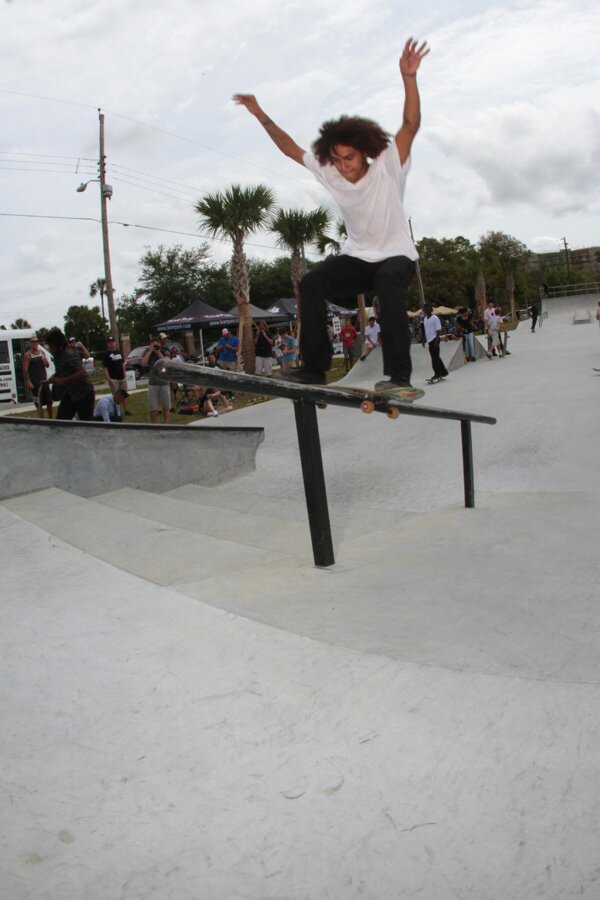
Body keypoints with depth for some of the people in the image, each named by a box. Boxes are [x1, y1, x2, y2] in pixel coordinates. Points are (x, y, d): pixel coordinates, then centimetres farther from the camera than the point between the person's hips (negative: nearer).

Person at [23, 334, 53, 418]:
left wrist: (45, 362, -8)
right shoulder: (27, 355, -8)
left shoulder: (42, 352, 10)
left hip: (44, 381, 6)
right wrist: (28, 381, -21)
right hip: (35, 383, -6)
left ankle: (50, 419, 24)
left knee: (49, 402, 11)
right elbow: (25, 370, -13)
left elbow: (47, 365, 15)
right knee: (39, 404, -5)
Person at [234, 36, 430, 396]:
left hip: (397, 254, -4)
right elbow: (291, 149, 6)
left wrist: (410, 77, -38)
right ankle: (314, 367, -16)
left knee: (388, 279, -38)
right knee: (312, 283, -20)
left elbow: (411, 125, -25)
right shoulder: (330, 173, -3)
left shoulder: (387, 167, -14)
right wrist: (261, 115, 1)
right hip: (358, 257, 4)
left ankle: (400, 375, -36)